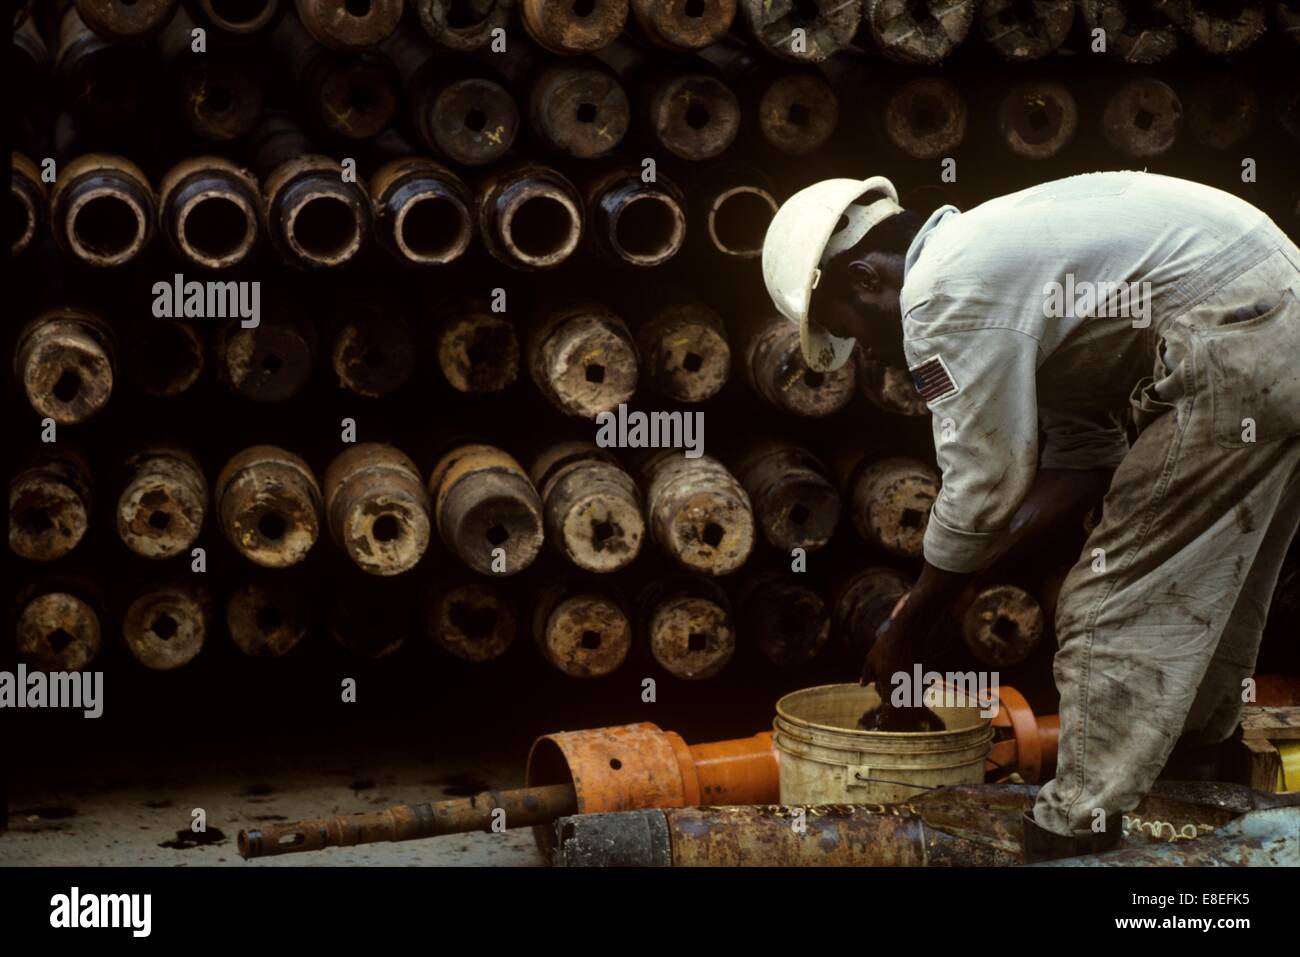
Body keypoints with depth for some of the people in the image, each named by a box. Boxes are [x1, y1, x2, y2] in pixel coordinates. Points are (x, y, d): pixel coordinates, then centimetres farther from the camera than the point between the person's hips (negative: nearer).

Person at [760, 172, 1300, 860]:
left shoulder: (942, 295, -12)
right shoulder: (989, 253, 19)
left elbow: (980, 490, -9)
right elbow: (1084, 460, 17)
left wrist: (904, 632, 3)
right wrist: (957, 564, 12)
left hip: (1232, 351, -11)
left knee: (1114, 615, -6)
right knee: (1198, 600, 22)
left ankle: (1076, 836, -1)